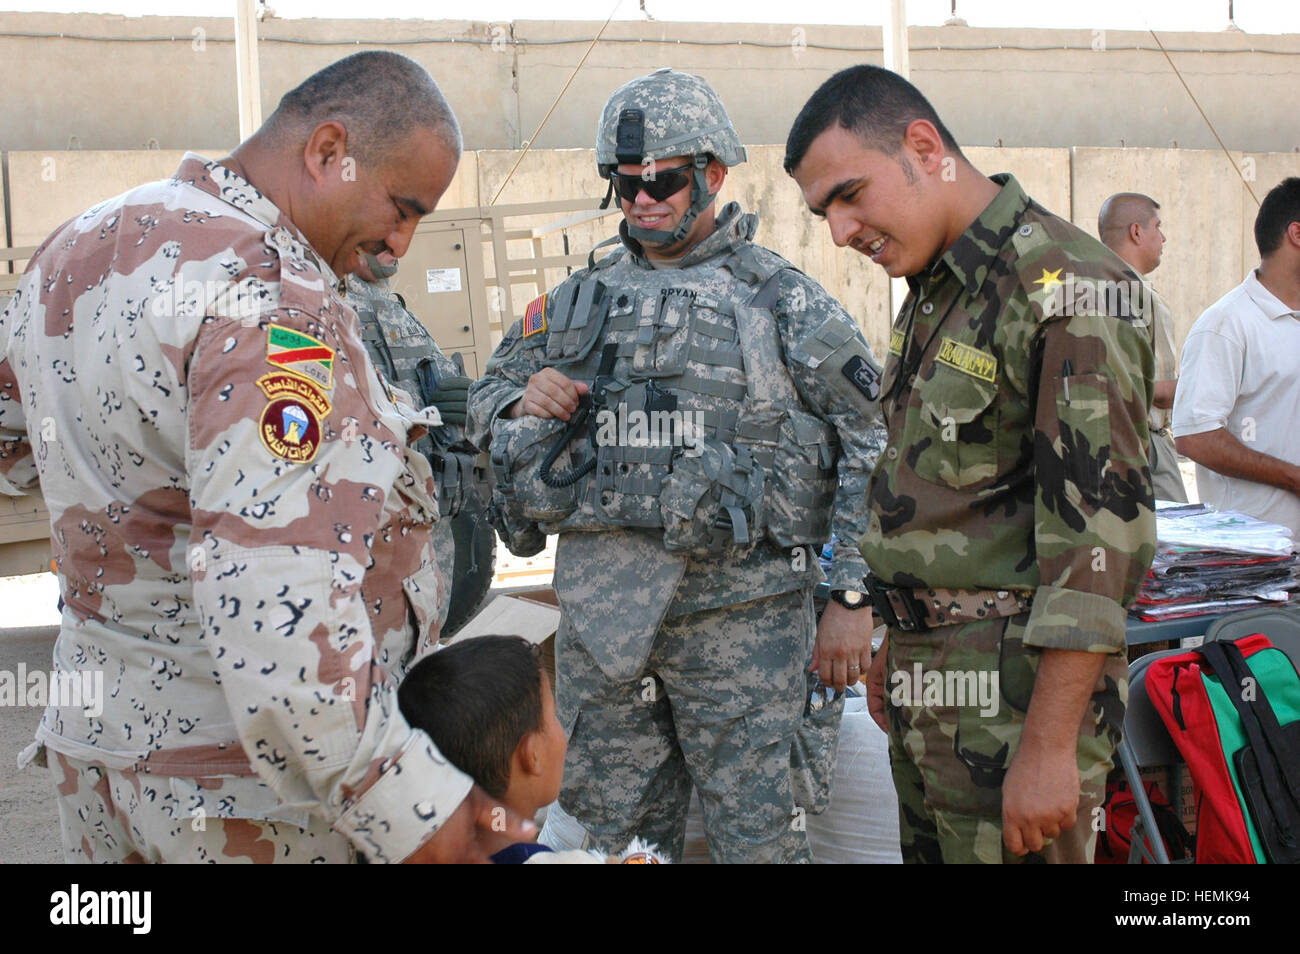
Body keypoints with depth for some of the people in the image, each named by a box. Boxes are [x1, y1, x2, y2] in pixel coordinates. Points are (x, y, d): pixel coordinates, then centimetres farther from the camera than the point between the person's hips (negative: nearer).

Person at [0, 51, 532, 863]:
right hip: (247, 790, -9)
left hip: (98, 746, 9)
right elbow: (273, 610, -34)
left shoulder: (82, 248, 5)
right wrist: (410, 807, -31)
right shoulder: (270, 301, -24)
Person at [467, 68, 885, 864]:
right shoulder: (581, 299, 15)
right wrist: (522, 401, -4)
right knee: (610, 830, 13)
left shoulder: (783, 298, 1)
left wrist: (851, 598, -9)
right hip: (598, 603, 5)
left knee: (755, 833, 0)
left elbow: (871, 445, -2)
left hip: (738, 606, -4)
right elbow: (485, 402, 22)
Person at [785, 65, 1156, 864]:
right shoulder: (933, 293, 13)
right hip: (929, 680, 9)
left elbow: (1102, 528, -21)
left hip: (1015, 692, -9)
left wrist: (1050, 746, -23)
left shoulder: (1059, 288, -17)